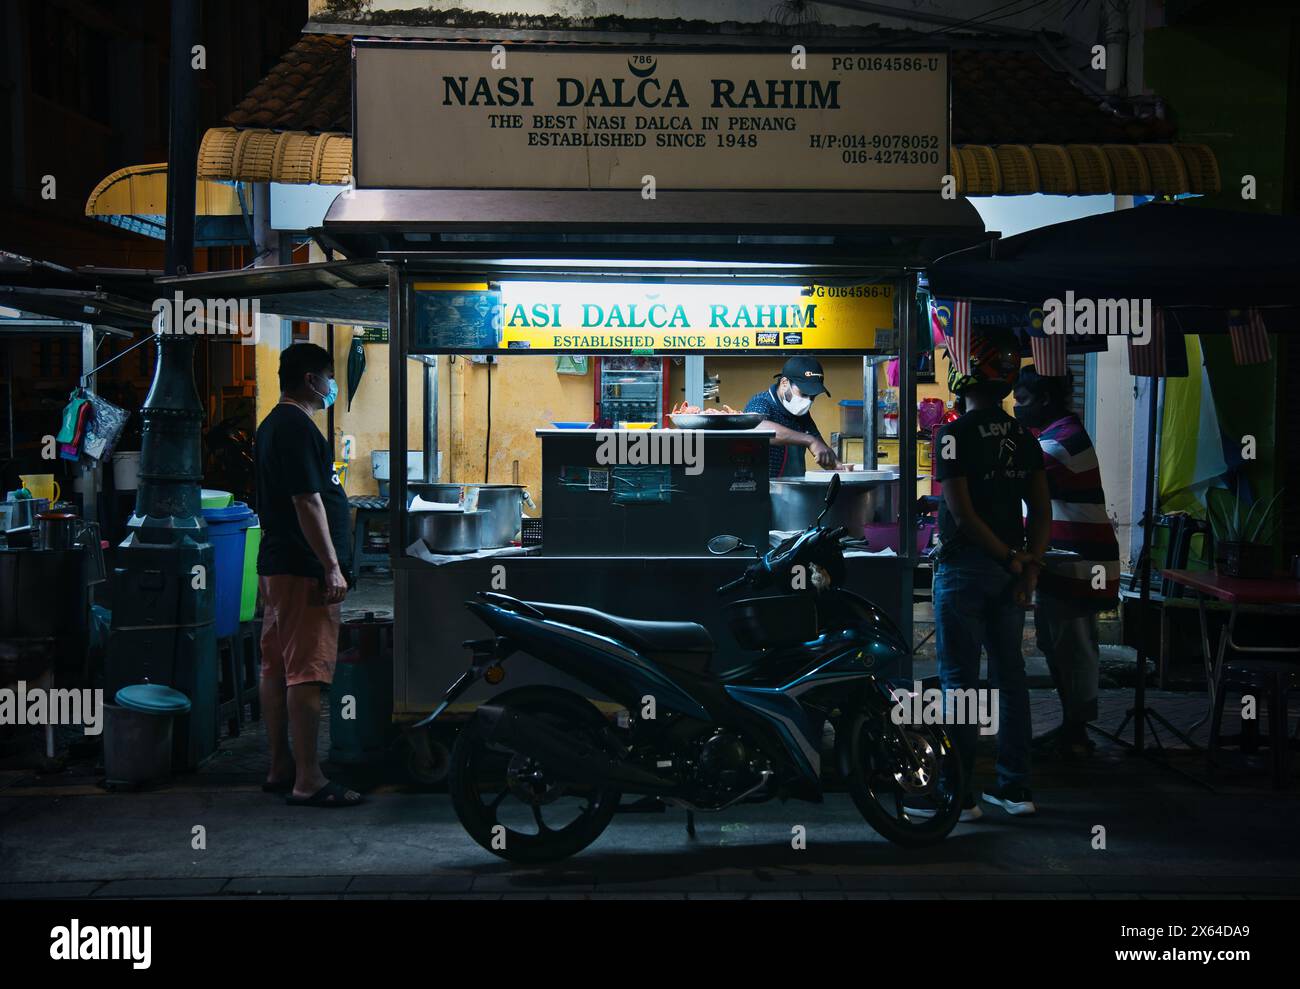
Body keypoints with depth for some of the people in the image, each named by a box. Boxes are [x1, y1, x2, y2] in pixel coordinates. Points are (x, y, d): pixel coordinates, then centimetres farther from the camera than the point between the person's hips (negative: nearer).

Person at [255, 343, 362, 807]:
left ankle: (281, 769, 19)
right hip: (304, 569, -11)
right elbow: (307, 502, -20)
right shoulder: (298, 427, -15)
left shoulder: (271, 425, 17)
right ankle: (309, 781, -8)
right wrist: (332, 567, -19)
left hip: (275, 564, 11)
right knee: (306, 673, -9)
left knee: (276, 669, 12)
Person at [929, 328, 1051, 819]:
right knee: (1010, 675, 11)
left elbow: (962, 514, -17)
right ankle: (1016, 787, 16)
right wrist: (1029, 563, 0)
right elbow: (1042, 509, 4)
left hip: (964, 569, -6)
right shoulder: (1024, 437, 7)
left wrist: (1013, 560, -10)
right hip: (1010, 573, 6)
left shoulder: (953, 434, -13)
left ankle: (960, 792, 1)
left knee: (960, 679, -1)